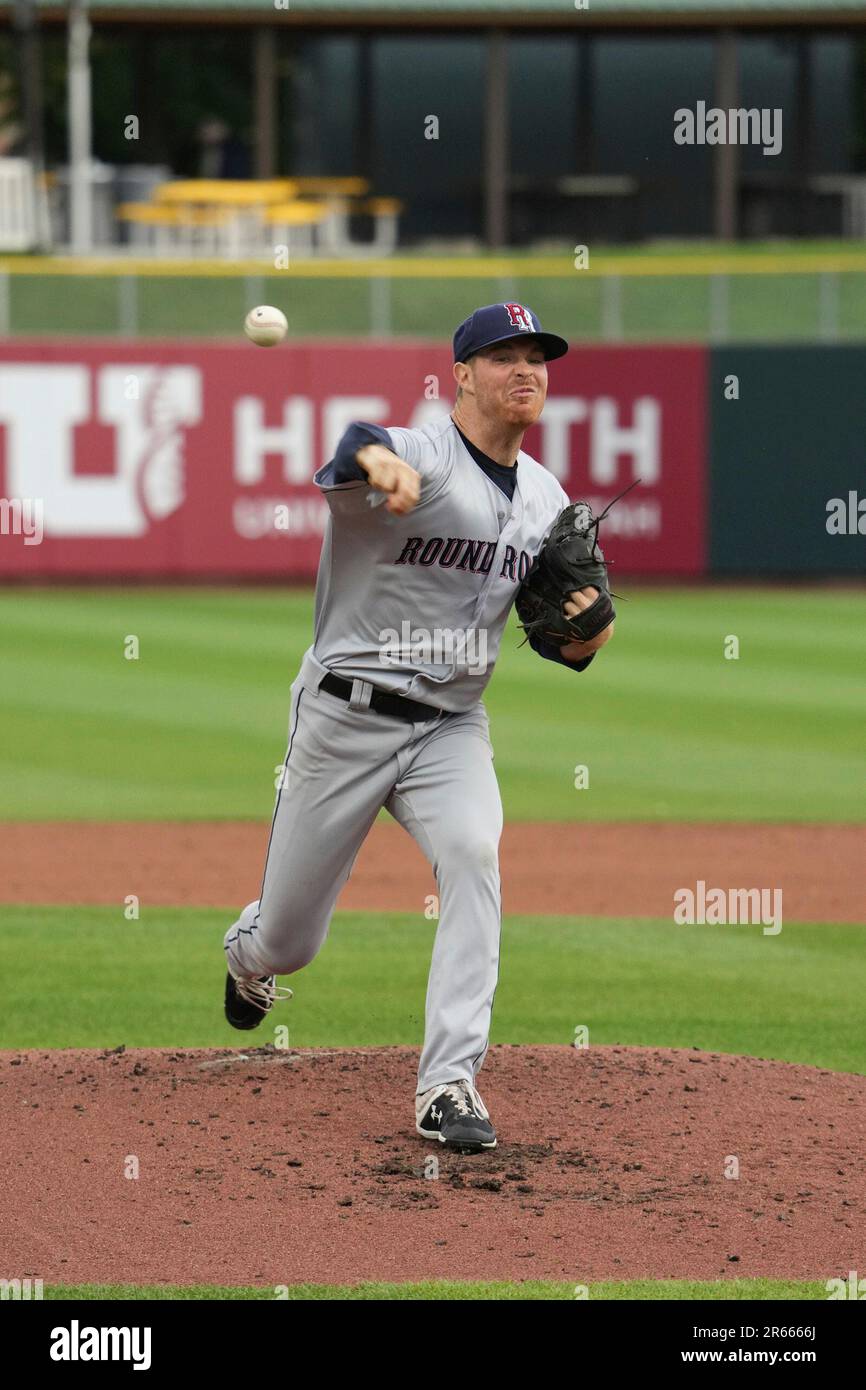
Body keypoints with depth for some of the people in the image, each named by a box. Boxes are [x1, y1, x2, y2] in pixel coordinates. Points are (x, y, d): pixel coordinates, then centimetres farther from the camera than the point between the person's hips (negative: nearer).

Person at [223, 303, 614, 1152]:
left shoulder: (547, 502, 6)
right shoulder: (420, 459, -15)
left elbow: (555, 642, 13)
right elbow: (355, 450, -41)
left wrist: (586, 631, -12)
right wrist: (380, 461, -67)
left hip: (451, 727, 4)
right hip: (346, 720, -4)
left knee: (473, 854, -28)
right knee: (287, 944, 5)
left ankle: (449, 1085, -27)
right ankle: (247, 952, 47)